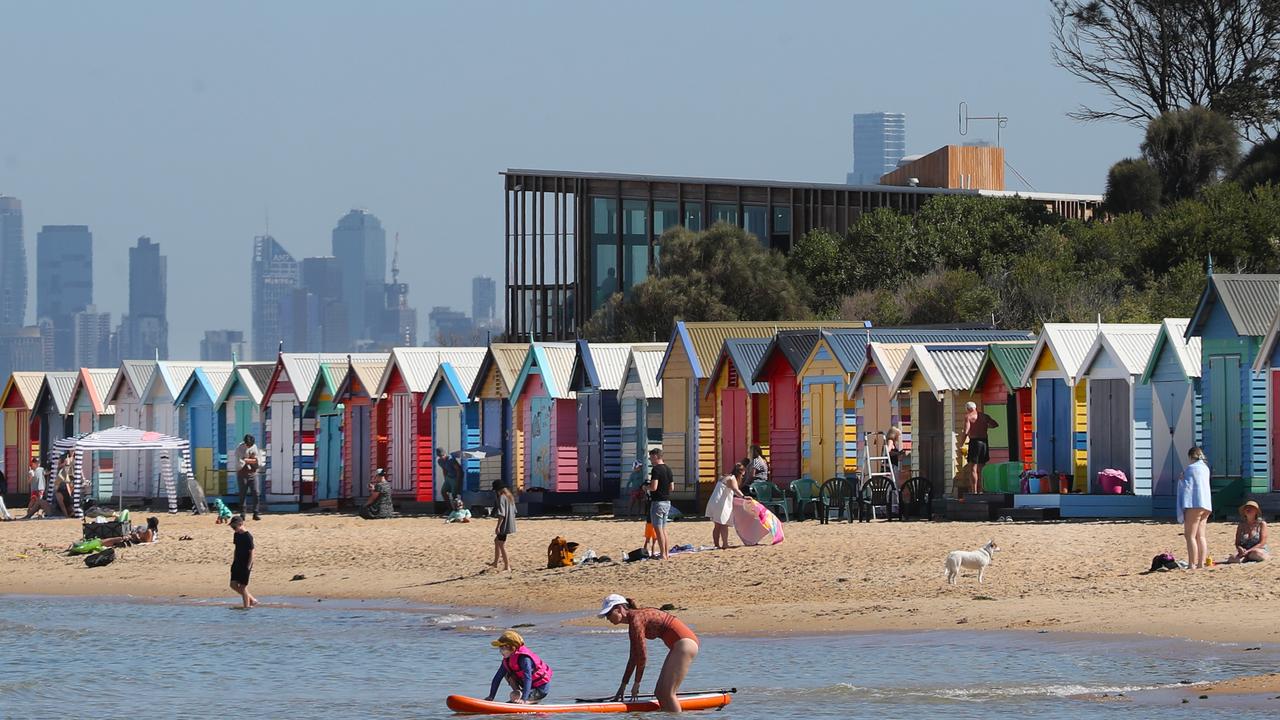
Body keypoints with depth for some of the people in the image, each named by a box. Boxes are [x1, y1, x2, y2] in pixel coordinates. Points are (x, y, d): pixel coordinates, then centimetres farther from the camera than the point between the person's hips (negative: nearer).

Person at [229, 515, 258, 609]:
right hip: (237, 563, 8)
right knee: (233, 584, 6)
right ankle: (252, 599, 19)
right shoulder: (236, 535, 8)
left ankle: (246, 606, 8)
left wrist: (249, 565, -17)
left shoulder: (248, 536, -16)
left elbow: (251, 552, -15)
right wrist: (234, 561, 15)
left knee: (243, 586, -4)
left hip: (245, 564, -8)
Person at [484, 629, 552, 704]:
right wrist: (491, 697, -1)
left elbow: (528, 678, -36)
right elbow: (498, 677, 2)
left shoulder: (524, 658, -27)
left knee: (514, 696, -22)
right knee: (508, 675, 0)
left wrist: (524, 699, -44)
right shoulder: (507, 659, -1)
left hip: (541, 688, -9)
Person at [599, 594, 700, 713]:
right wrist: (623, 686, 22)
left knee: (667, 693, -12)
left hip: (684, 643, -10)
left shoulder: (636, 619, -13)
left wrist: (637, 683, -4)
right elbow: (633, 657, 21)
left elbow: (642, 656, -13)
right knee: (660, 693, 8)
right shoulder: (632, 623, 16)